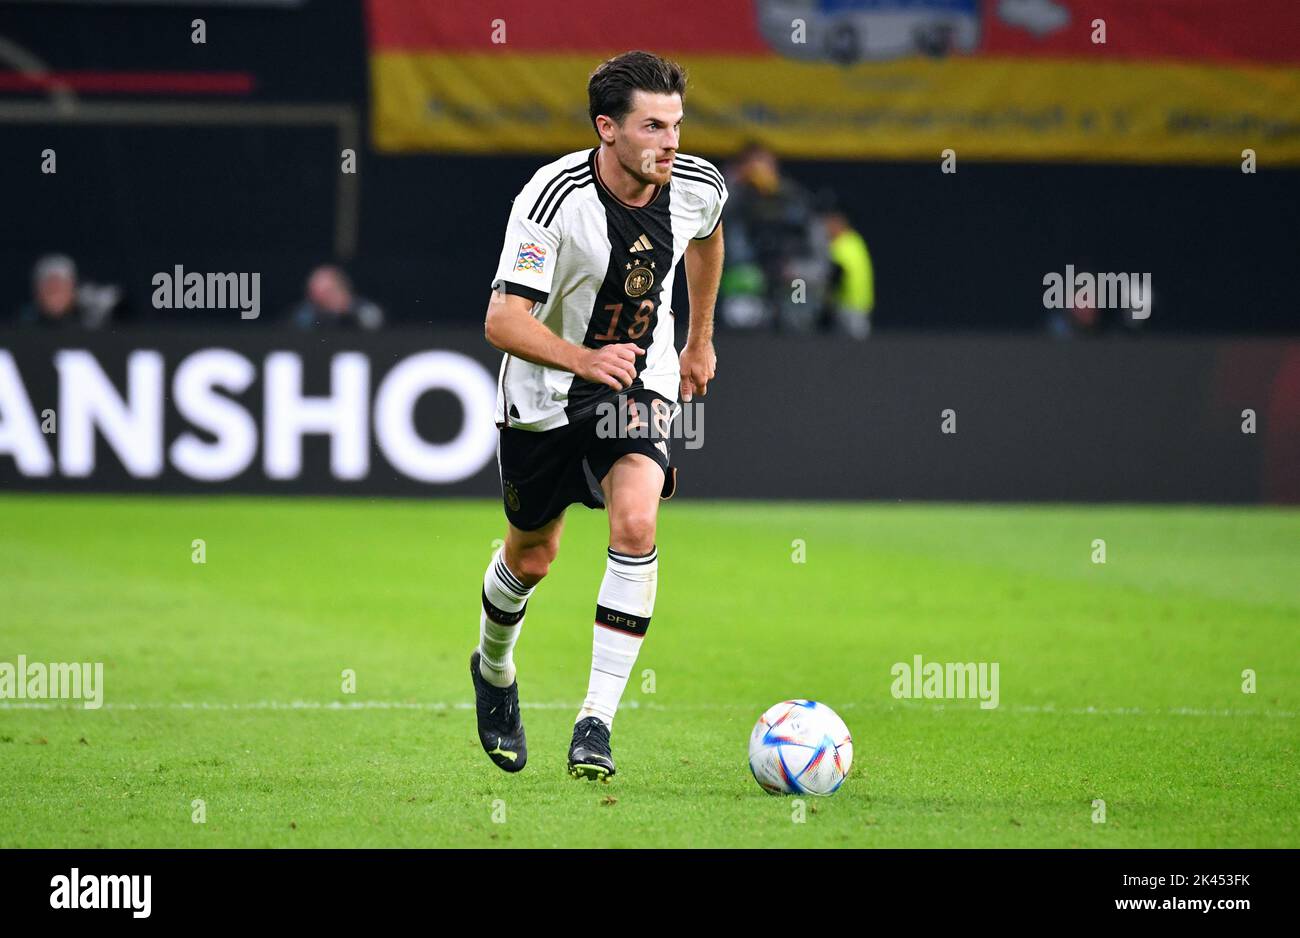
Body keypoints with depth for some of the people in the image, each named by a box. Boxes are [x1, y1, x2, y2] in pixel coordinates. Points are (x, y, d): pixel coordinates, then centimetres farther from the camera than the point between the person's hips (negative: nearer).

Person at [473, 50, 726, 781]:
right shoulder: (553, 198, -27)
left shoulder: (699, 188, -13)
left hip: (640, 383, 2)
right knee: (533, 556, 14)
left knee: (636, 522, -24)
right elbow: (503, 321, -28)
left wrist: (700, 339, 23)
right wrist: (584, 359, -42)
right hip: (544, 392, -2)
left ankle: (597, 722, -22)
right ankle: (495, 670, 48)